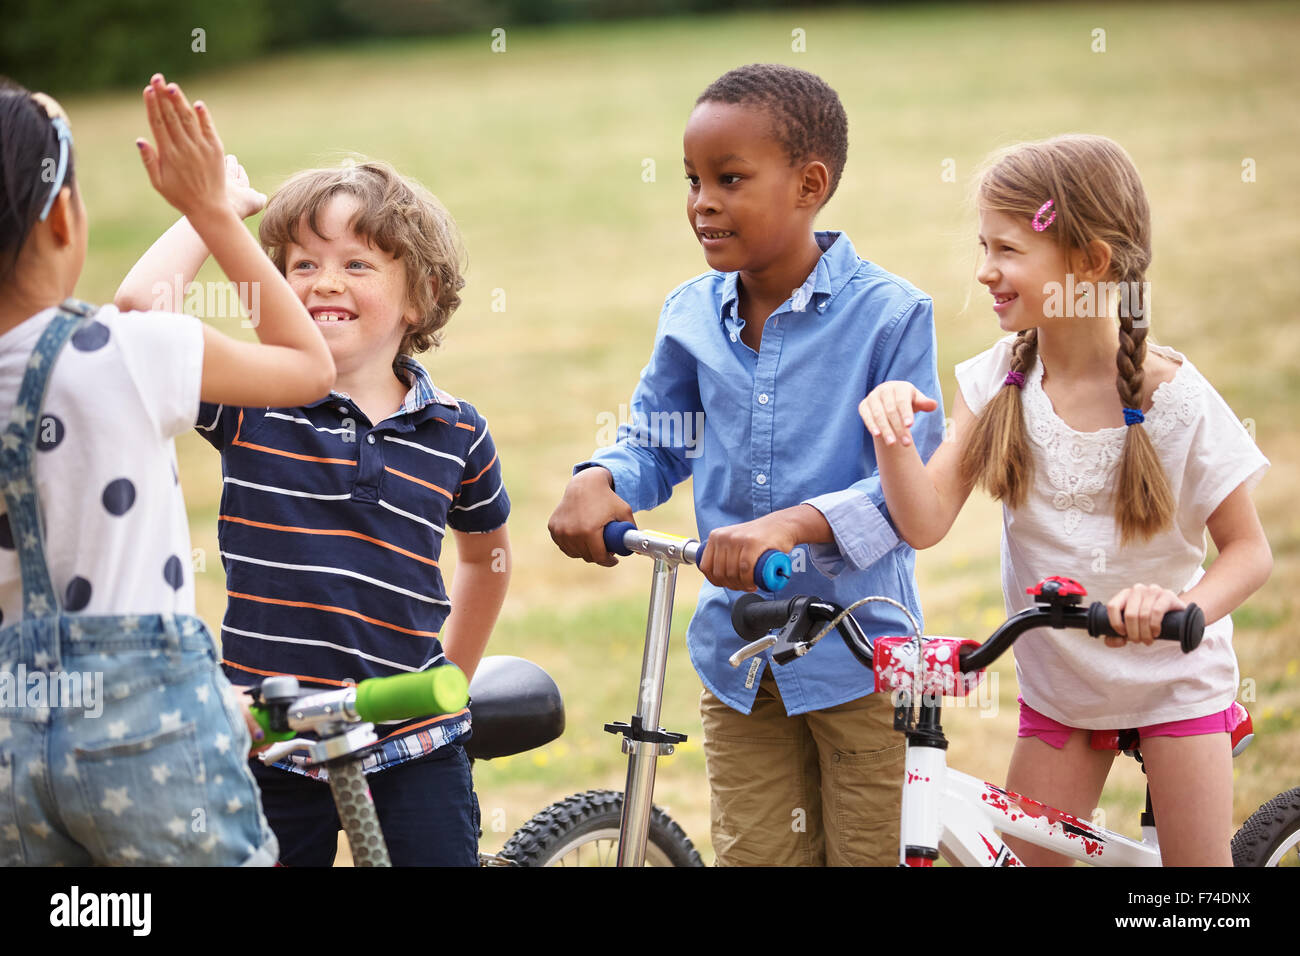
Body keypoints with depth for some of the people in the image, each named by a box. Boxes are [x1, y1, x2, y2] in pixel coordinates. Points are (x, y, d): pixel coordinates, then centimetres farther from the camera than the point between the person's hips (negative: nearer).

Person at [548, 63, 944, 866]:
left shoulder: (890, 314, -13)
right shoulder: (692, 316, 2)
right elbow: (657, 444, 13)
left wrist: (793, 524, -31)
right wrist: (597, 482, -10)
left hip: (857, 653, -4)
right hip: (736, 651, 4)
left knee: (866, 854, 8)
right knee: (755, 854, 10)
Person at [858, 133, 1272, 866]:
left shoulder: (1176, 398, -18)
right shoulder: (998, 384, -8)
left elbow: (1249, 550, -13)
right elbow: (926, 522, -15)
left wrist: (1185, 608, -33)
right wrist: (892, 437, -34)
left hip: (1174, 679, -3)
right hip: (1059, 682, 3)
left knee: (1199, 862, 0)